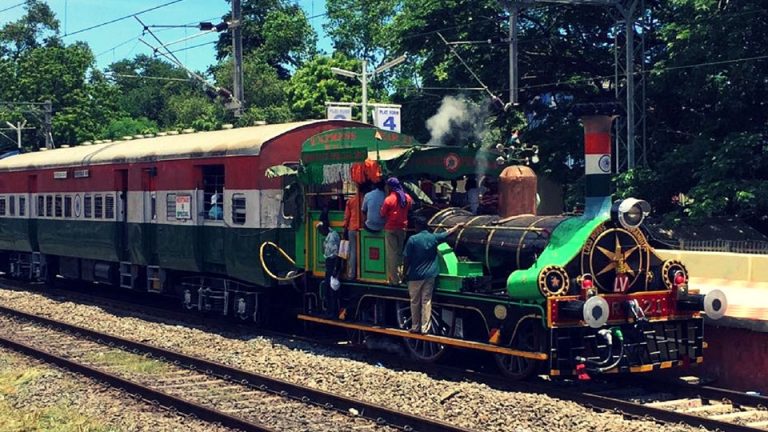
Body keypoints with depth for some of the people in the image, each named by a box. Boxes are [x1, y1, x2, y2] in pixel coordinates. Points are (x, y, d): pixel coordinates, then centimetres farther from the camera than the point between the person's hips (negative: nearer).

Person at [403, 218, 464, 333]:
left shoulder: (412, 239, -10)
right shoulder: (434, 238, 0)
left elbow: (407, 259, -9)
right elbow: (448, 233, 16)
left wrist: (406, 272, 3)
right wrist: (457, 226, 33)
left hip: (415, 276, -3)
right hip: (429, 275, 3)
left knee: (415, 302, 9)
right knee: (426, 301, 5)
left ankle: (415, 327, 15)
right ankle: (424, 328, 4)